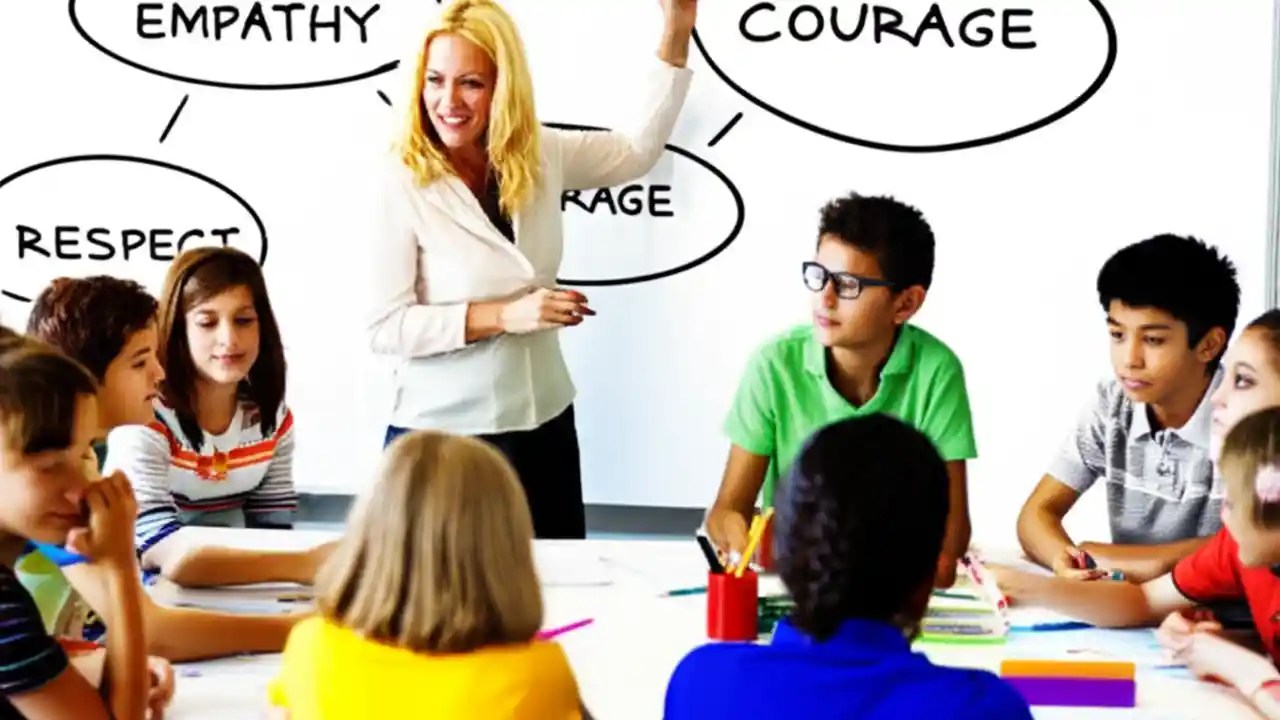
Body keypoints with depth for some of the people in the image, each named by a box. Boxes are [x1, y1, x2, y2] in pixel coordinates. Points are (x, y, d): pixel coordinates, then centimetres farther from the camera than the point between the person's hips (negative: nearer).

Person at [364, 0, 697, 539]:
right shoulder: (403, 185, -15)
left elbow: (638, 148, 14)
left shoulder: (541, 157, -1)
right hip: (441, 438, -5)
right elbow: (385, 327, -16)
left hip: (545, 429, 5)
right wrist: (503, 315, -22)